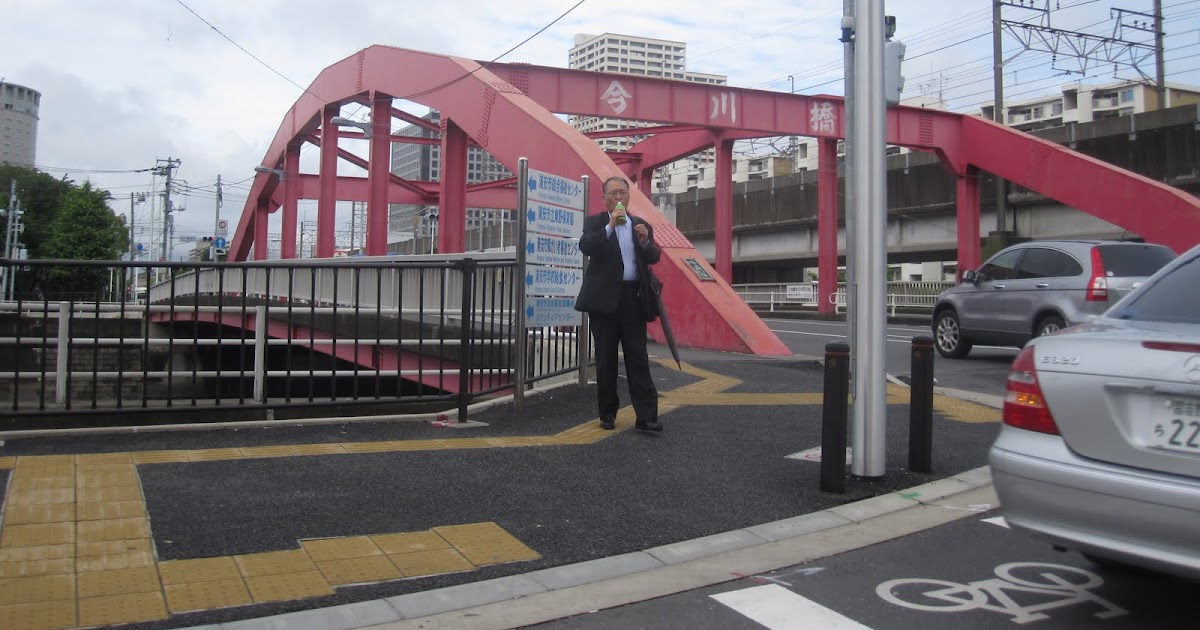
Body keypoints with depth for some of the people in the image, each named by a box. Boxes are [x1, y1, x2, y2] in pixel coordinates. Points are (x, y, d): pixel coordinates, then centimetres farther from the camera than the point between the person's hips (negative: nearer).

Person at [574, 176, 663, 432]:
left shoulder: (641, 225, 15)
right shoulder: (595, 222, 6)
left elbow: (654, 258, 9)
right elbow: (586, 247, -12)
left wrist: (645, 241, -11)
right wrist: (610, 226, -18)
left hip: (633, 297, 2)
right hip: (605, 297, -2)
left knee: (638, 357, -2)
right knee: (606, 358, 6)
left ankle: (646, 415, -5)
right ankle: (607, 413, 15)